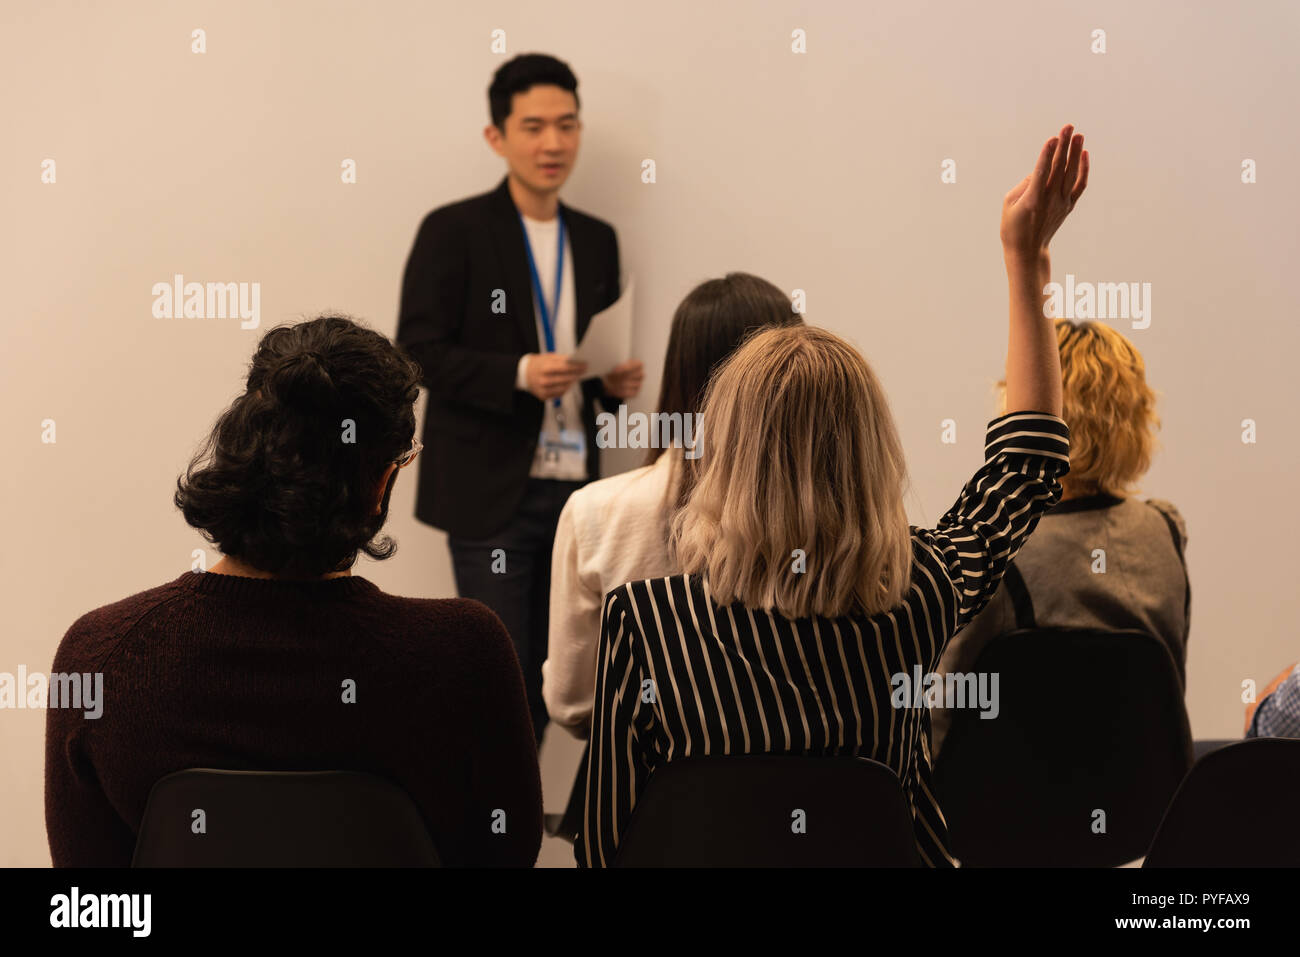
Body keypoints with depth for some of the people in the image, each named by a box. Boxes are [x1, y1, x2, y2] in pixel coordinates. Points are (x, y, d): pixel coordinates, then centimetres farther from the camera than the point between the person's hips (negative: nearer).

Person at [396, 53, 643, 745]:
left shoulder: (596, 240, 13)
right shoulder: (453, 232, -4)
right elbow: (418, 351, -9)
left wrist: (615, 380, -1)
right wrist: (519, 375, -21)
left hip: (573, 485, 5)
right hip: (491, 489, -5)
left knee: (545, 668, 8)